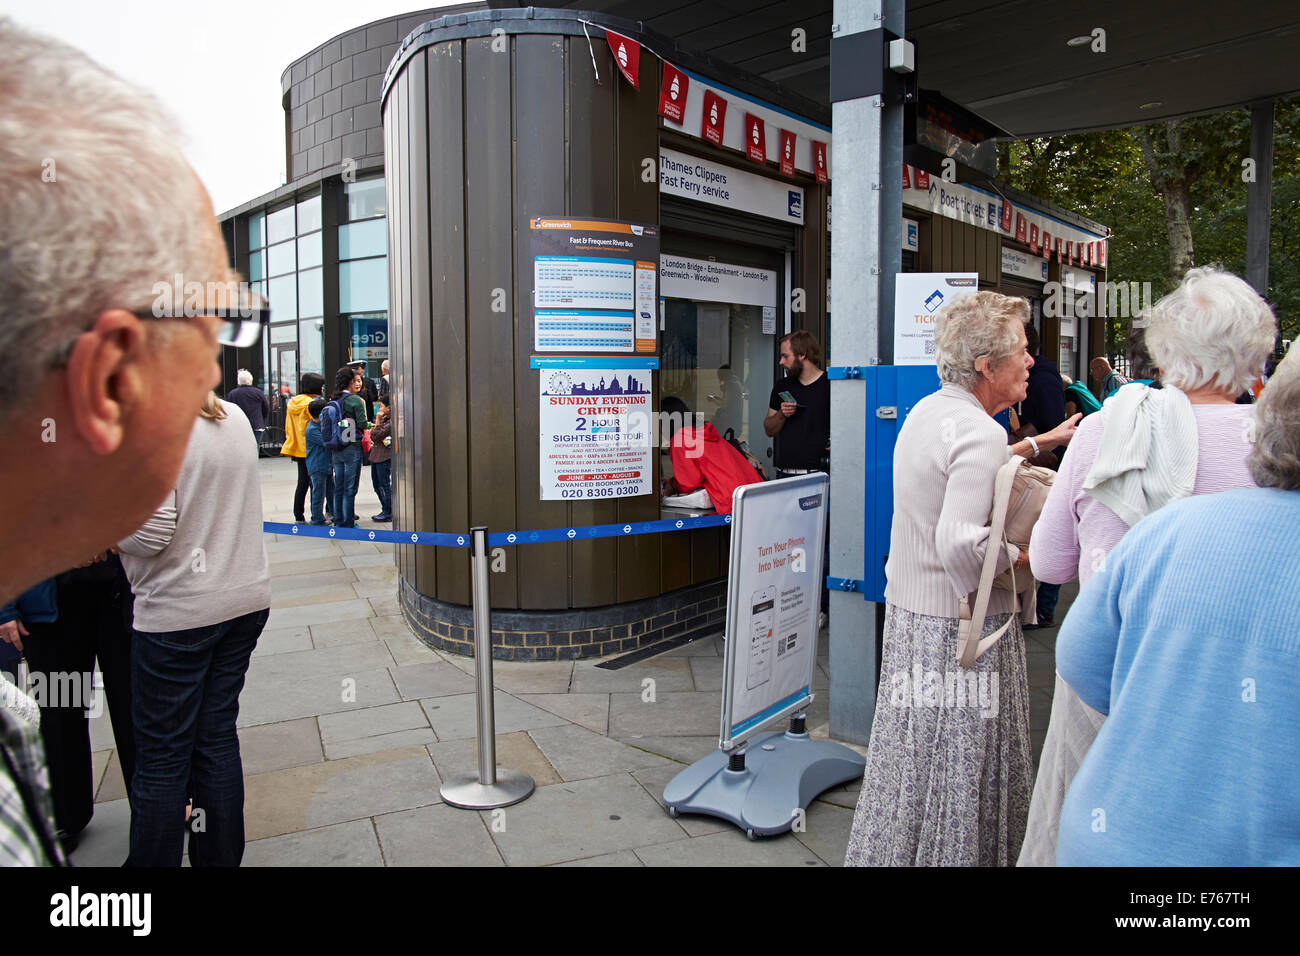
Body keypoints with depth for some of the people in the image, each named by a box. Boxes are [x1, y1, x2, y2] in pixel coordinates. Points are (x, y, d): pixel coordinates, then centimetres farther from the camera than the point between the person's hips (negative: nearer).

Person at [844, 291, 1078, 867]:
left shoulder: (927, 411, 10)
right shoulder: (979, 431, -20)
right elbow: (960, 543, -30)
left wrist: (1039, 443, 31)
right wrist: (1024, 556, -14)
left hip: (906, 606, 9)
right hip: (959, 625, -9)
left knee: (915, 758, 19)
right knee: (960, 767, 5)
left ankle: (894, 852, 33)